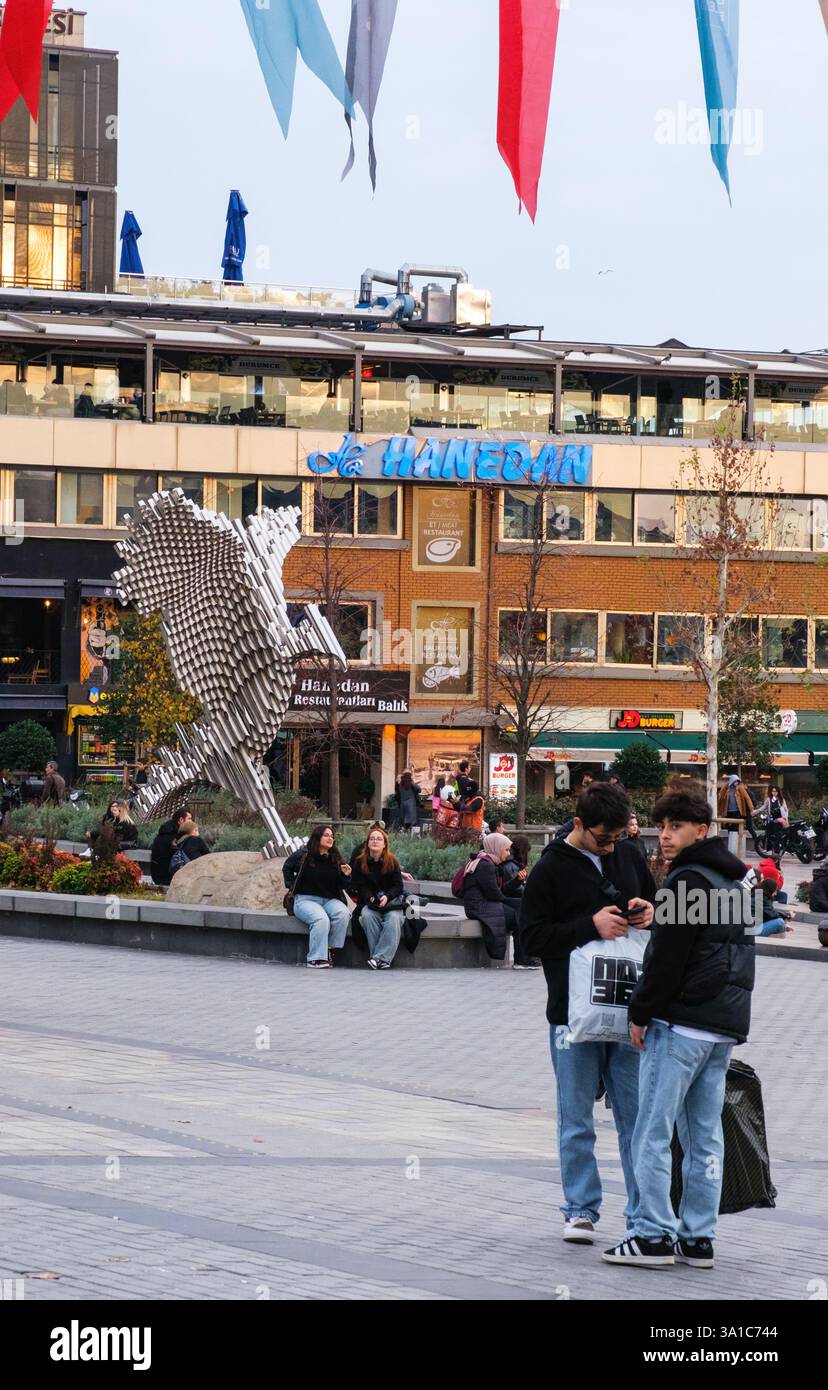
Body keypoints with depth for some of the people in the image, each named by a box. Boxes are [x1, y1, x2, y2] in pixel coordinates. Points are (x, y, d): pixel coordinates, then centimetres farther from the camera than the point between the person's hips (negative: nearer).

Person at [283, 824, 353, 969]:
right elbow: (287, 868, 19)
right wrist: (292, 886, 10)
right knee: (321, 919, -34)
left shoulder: (335, 859, 8)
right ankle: (316, 959, -34)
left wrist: (346, 876, -6)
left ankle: (330, 949, -20)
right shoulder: (303, 855, -1)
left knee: (343, 913, -29)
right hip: (305, 900, -4)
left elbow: (341, 886, 14)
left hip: (329, 900, 4)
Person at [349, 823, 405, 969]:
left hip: (391, 900, 0)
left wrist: (387, 897, -19)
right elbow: (359, 886, 1)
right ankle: (382, 959, -36)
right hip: (368, 902, 0)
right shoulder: (360, 861, 2)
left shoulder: (392, 861, 1)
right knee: (368, 916, -34)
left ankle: (380, 957, -38)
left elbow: (398, 886, 0)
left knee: (393, 919, -33)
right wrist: (370, 898, -17)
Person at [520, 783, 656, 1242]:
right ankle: (581, 1210, 13)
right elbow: (532, 935, -9)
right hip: (574, 1012, -3)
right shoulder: (551, 869, -5)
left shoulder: (628, 857, 9)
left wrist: (649, 912, -2)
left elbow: (657, 905, 23)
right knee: (576, 1121, 4)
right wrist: (591, 926, -19)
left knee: (637, 1115, 5)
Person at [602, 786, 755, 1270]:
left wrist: (641, 1013, -8)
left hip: (681, 1024, -9)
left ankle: (654, 1235, -6)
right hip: (726, 1026, 9)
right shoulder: (734, 882, 17)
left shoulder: (687, 881, -12)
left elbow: (668, 958, -16)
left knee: (653, 1134, -5)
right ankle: (699, 1238, 10)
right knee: (705, 1136, 9)